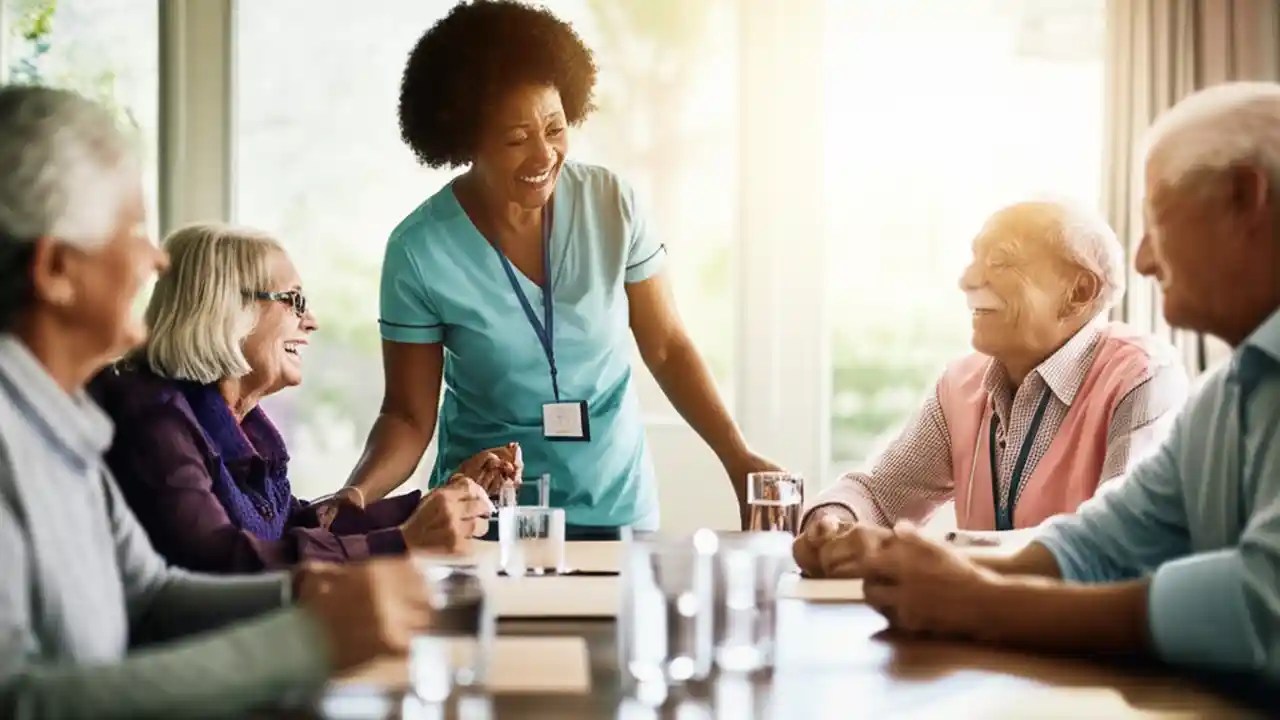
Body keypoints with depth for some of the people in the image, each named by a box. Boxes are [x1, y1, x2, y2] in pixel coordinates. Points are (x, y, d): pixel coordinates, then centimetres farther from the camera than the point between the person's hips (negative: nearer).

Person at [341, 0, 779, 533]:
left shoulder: (611, 205, -9)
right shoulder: (420, 250, -13)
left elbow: (667, 347, 1)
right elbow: (408, 416, -6)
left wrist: (738, 460, -9)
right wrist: (354, 497, -24)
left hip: (616, 509, 2)